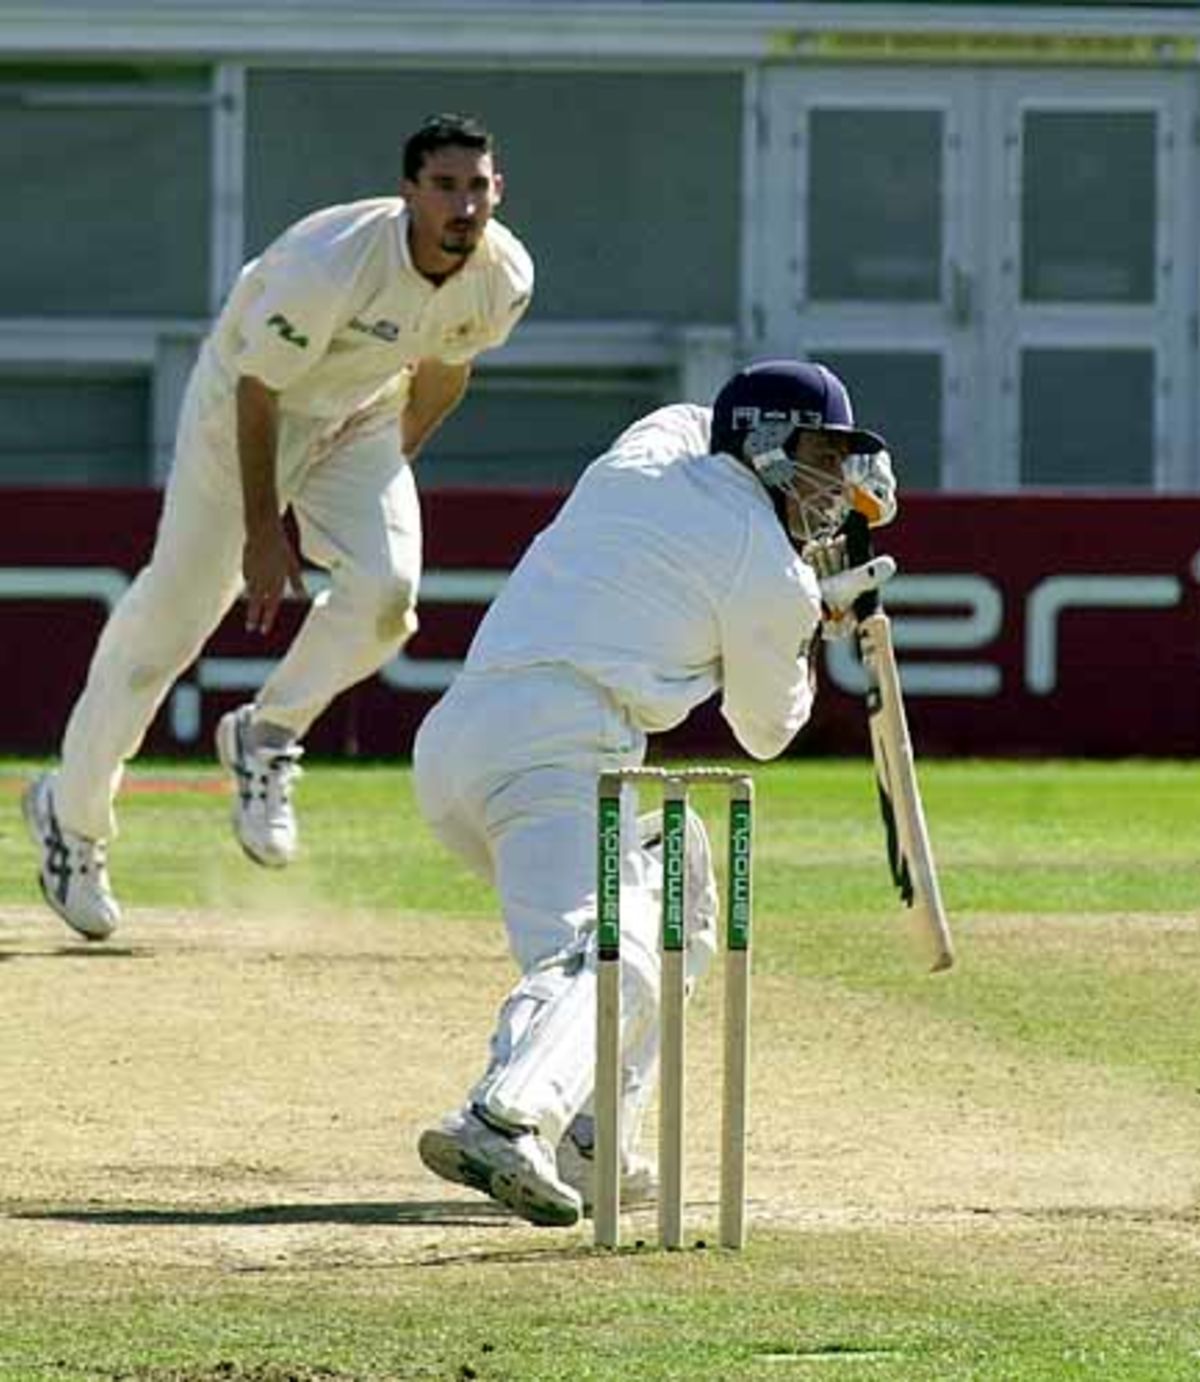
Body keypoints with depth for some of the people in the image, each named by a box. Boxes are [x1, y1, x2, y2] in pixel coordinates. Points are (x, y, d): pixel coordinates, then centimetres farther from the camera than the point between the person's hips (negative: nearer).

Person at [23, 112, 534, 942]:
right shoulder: (330, 265, -35)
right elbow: (257, 390, -23)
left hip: (360, 419, 5)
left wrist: (390, 469, 13)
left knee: (386, 588, -21)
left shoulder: (504, 278, -17)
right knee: (170, 615, -1)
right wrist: (262, 530, -19)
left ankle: (265, 742, 4)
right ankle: (71, 812, 18)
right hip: (245, 407, -5)